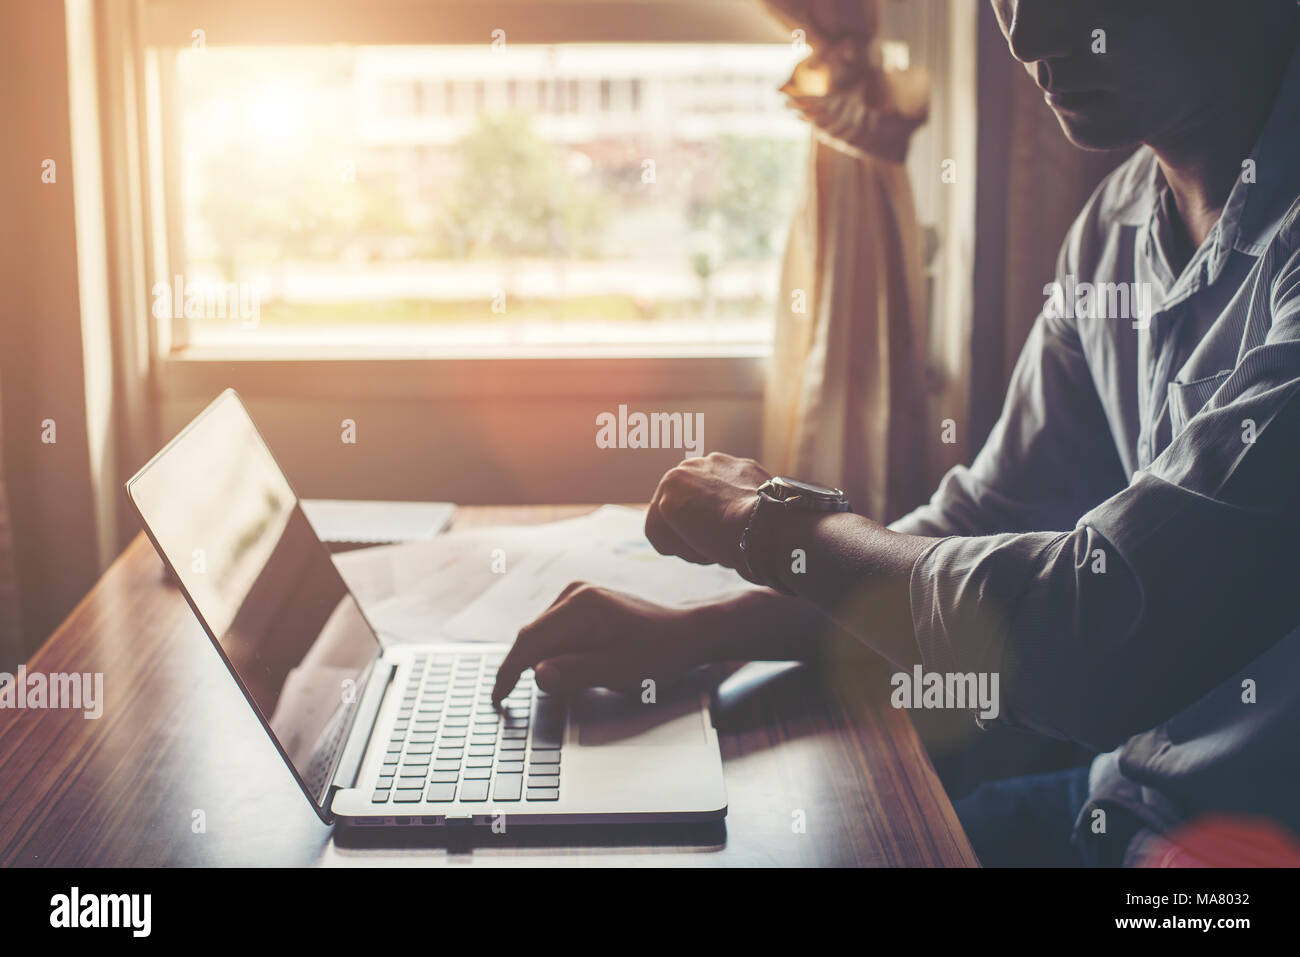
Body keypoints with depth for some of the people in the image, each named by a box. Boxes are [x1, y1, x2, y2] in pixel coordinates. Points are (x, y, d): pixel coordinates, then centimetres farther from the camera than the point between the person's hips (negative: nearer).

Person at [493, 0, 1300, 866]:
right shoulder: (1121, 223, 5)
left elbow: (1097, 644, -30)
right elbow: (982, 535, 10)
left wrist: (769, 527, -13)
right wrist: (687, 635, -3)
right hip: (1129, 798, 7)